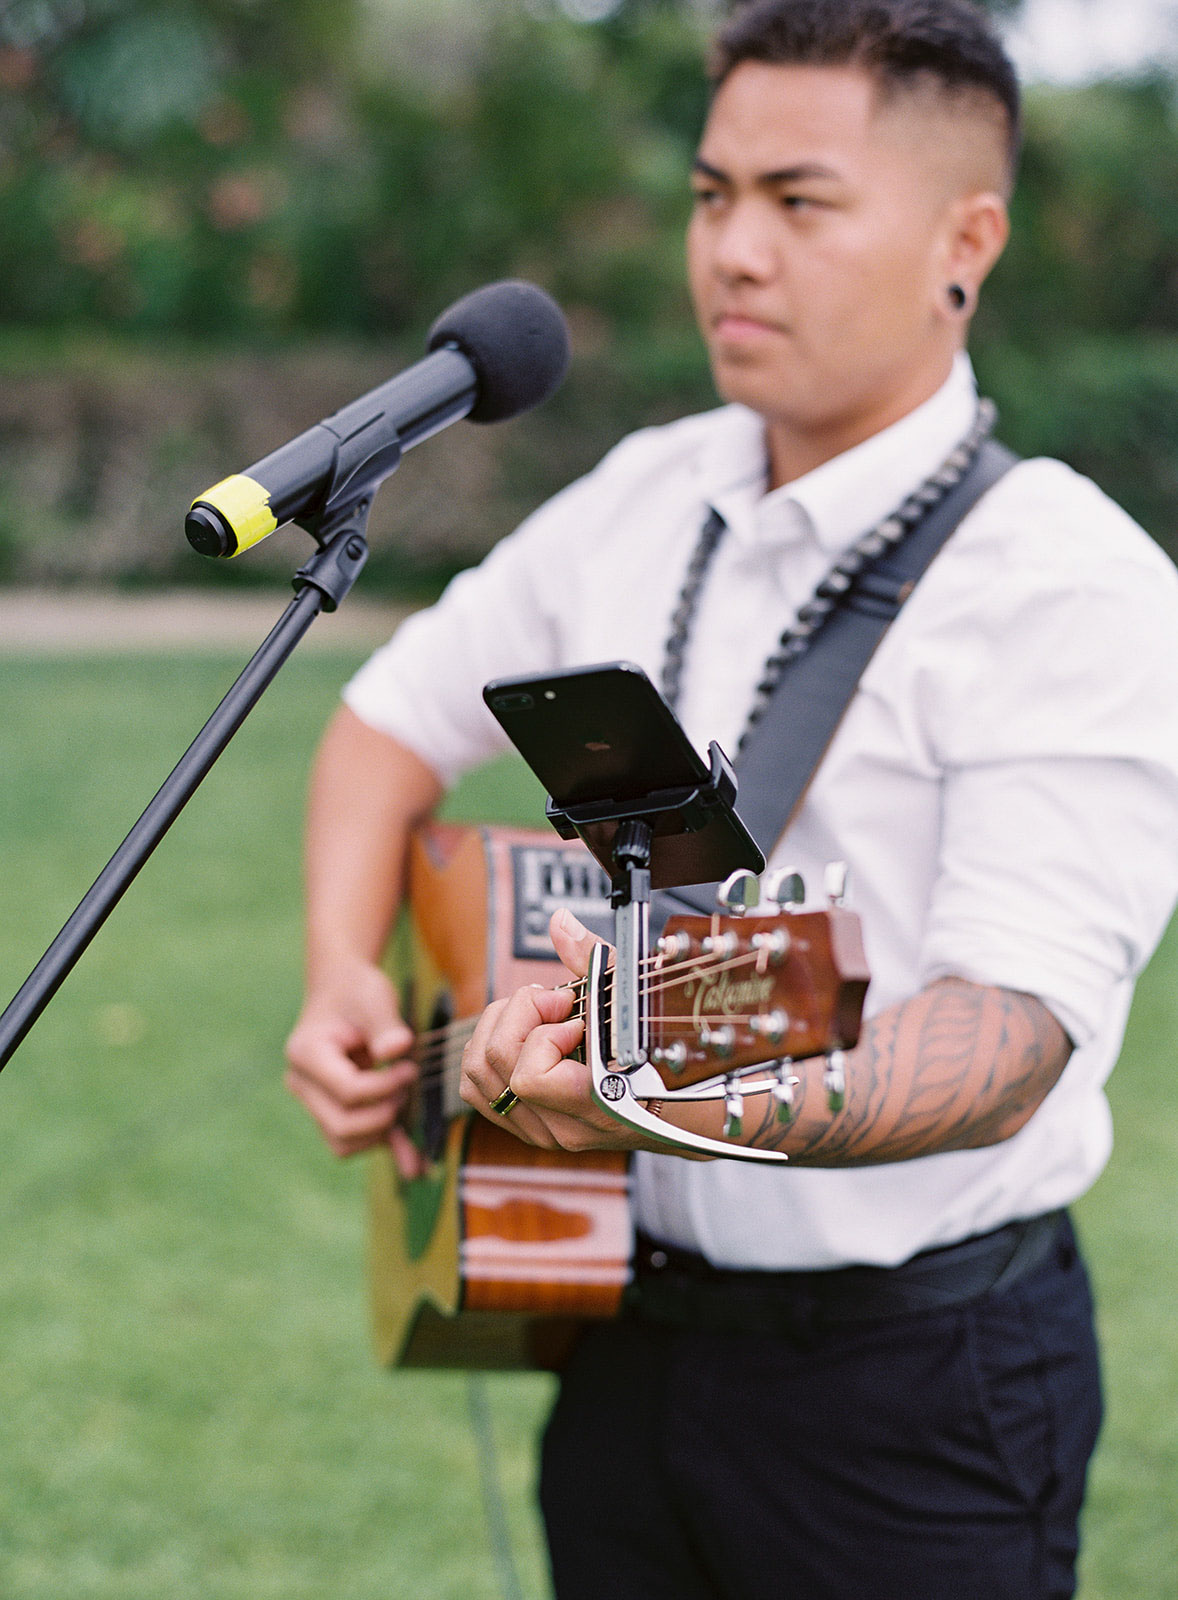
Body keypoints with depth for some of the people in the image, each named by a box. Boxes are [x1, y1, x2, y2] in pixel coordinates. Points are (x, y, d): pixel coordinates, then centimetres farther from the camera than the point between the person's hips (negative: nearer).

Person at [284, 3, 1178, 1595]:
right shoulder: (647, 498, 5)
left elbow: (1012, 1040, -28)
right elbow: (402, 712, 18)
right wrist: (346, 976, 0)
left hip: (917, 1364, -6)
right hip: (628, 1328, 6)